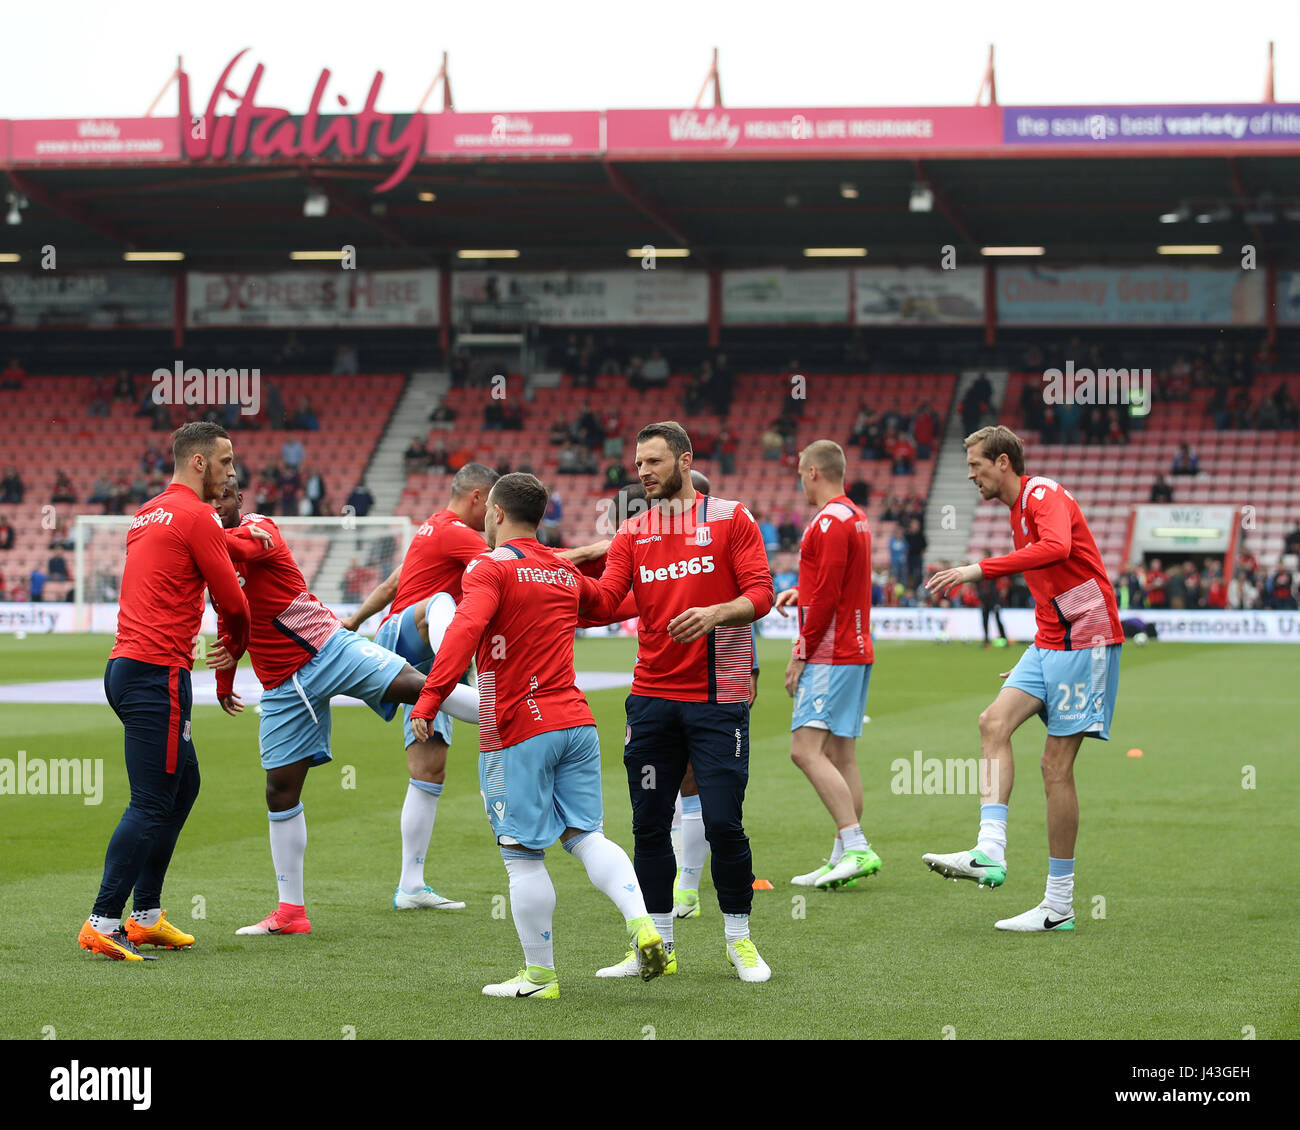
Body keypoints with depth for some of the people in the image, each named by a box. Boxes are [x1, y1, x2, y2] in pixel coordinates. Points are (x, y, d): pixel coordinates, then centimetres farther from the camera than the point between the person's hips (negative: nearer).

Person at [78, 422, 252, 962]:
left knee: (183, 785, 17)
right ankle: (103, 922, -13)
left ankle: (146, 916, 19)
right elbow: (232, 601, -8)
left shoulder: (148, 514, 19)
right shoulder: (194, 517, -10)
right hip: (157, 671, -10)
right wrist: (233, 647, 13)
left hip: (127, 667, 10)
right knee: (152, 804, -10)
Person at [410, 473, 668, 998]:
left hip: (517, 733, -6)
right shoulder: (566, 572, 15)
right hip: (576, 720, 6)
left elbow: (465, 629, -24)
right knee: (586, 835, 9)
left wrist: (429, 699, -30)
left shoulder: (490, 569, -7)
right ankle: (641, 921, -13)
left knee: (524, 856, 0)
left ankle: (538, 975, 5)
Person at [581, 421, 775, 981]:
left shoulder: (731, 519, 2)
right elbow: (603, 601, 0)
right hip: (652, 697, 4)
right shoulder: (632, 534, 11)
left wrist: (716, 613, -22)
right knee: (649, 823, 4)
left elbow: (760, 593, -5)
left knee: (723, 821, -6)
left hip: (717, 697, -3)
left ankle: (740, 940, 9)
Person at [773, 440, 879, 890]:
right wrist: (800, 594, 18)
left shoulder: (830, 521, -13)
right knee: (841, 756, 8)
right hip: (854, 652, 10)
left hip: (830, 654, -10)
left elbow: (826, 597, -19)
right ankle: (843, 858, 6)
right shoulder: (854, 517, 18)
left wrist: (800, 654, -14)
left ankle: (856, 848, -24)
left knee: (806, 748, -16)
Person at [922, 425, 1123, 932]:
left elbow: (1057, 548, -35)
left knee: (1056, 764, -7)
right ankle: (990, 852, -24)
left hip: (1084, 639, -9)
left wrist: (980, 569, -37)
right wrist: (1036, 657, 25)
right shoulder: (1019, 508, 19)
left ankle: (1059, 905, 0)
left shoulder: (1045, 494, -12)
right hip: (1049, 643, 9)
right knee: (995, 721, -13)